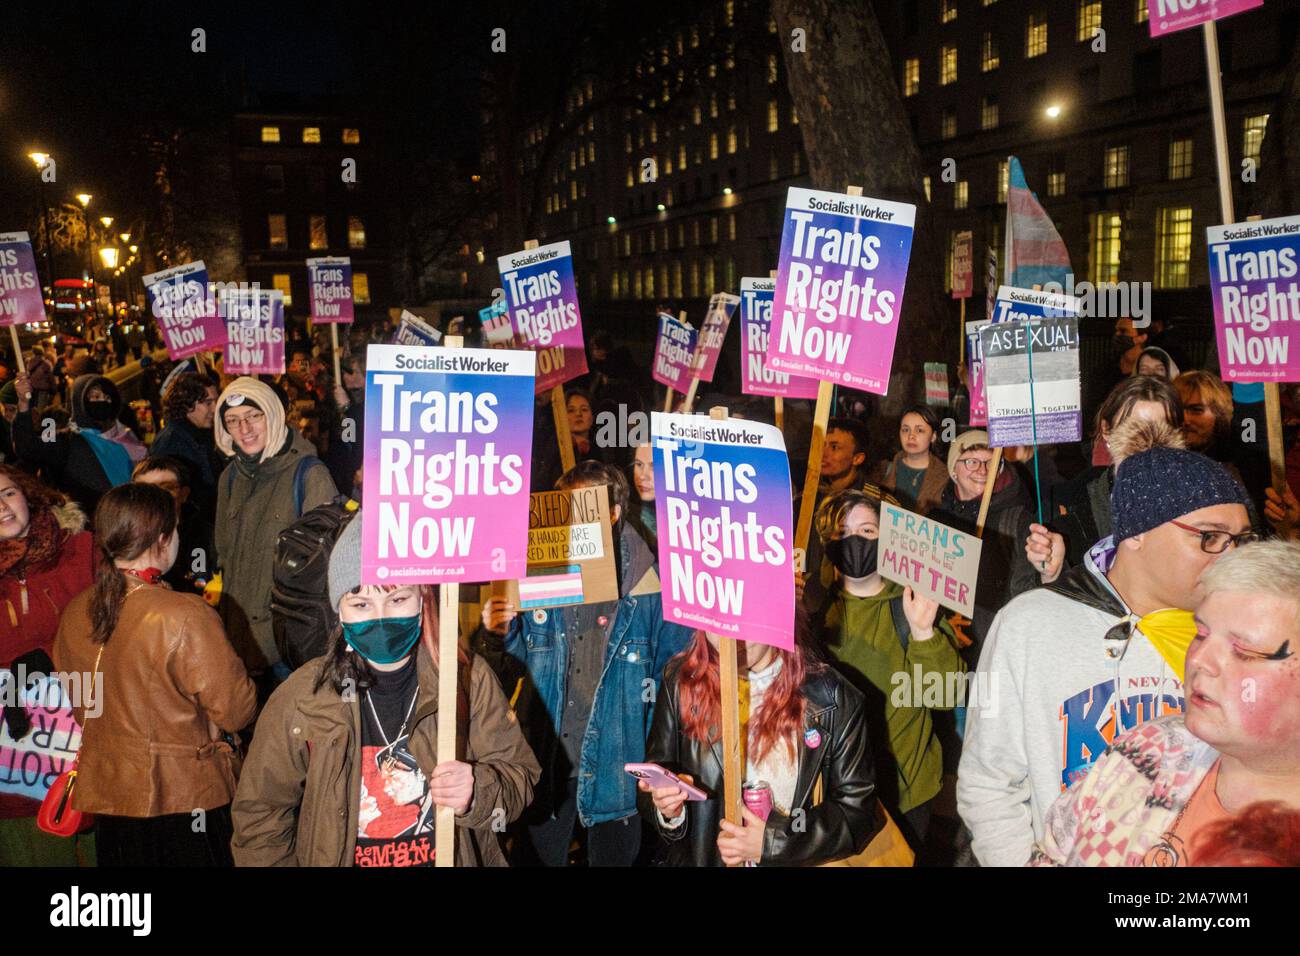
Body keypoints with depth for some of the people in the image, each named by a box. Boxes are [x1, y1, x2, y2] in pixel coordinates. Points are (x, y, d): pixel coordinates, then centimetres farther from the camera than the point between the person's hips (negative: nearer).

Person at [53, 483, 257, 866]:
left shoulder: (75, 613, -3)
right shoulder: (185, 617, -24)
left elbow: (80, 705, 11)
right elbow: (236, 709, -18)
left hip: (106, 792, 6)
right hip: (183, 796, -6)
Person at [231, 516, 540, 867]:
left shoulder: (470, 680, -17)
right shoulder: (300, 698, -16)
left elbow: (518, 775, -11)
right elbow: (261, 813, -6)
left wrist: (478, 792, -29)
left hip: (456, 856, 0)